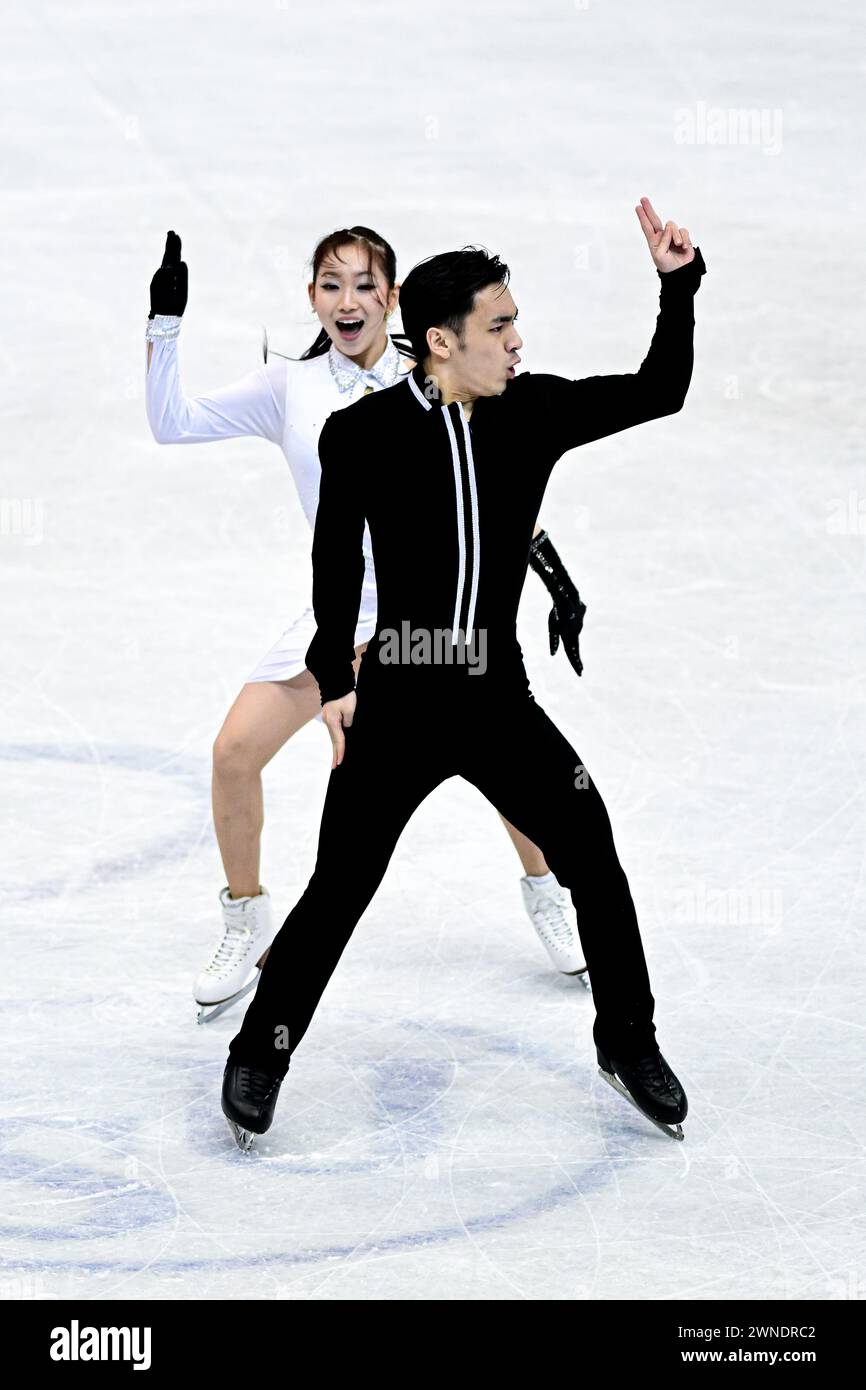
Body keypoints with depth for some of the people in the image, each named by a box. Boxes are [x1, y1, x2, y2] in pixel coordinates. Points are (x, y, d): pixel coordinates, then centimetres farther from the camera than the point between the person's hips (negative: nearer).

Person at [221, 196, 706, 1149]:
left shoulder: (536, 411, -2)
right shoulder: (363, 435, -11)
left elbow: (658, 392, 3)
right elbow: (336, 563, -2)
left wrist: (678, 283, -8)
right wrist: (334, 680, -3)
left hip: (500, 701, 3)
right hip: (396, 706, -3)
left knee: (593, 862, 0)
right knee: (338, 890, 0)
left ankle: (628, 1043, 20)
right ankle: (261, 1052, 19)